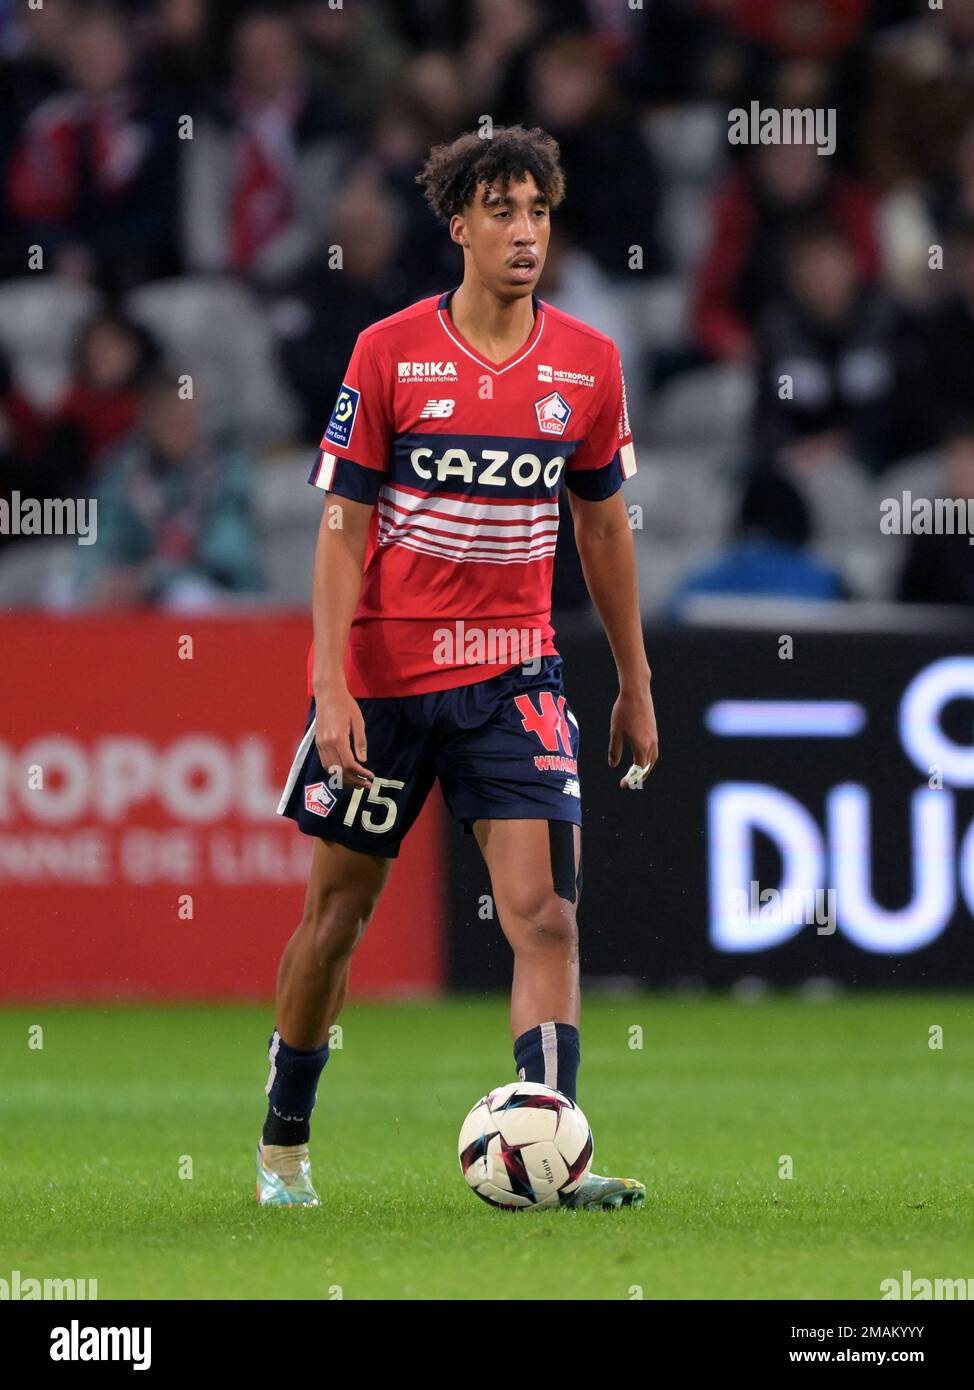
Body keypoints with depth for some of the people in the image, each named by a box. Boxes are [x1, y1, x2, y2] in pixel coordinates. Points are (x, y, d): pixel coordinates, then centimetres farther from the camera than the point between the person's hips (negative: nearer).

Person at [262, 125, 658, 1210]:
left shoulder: (587, 364, 2)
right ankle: (283, 1142, 28)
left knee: (543, 908, -14)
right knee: (338, 909, 9)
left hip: (512, 673, 2)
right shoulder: (388, 354, -7)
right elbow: (342, 528, -6)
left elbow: (602, 526, 13)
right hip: (383, 673, -2)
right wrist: (333, 688, -14)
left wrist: (635, 686, 15)